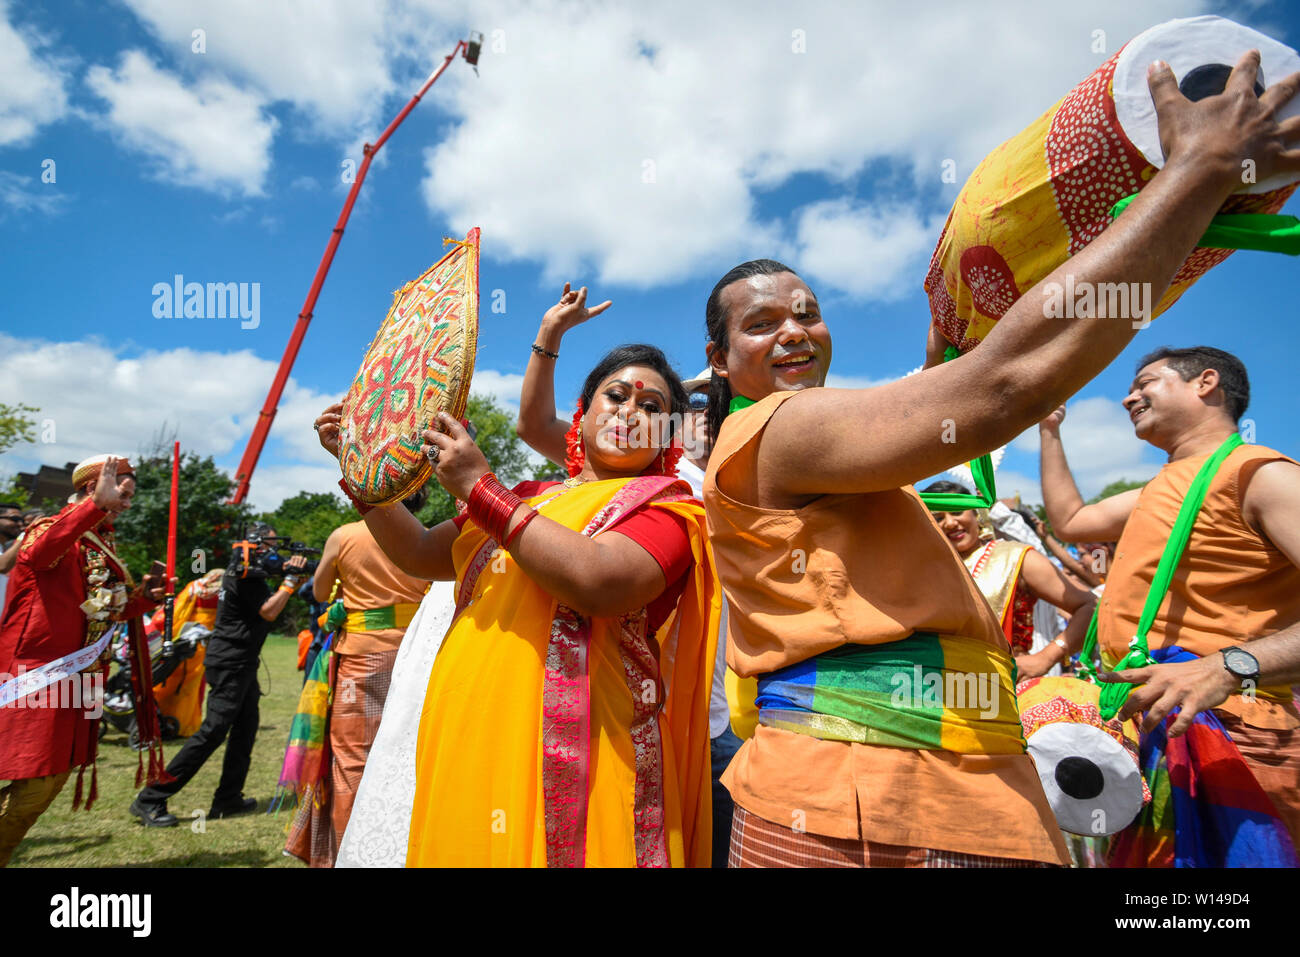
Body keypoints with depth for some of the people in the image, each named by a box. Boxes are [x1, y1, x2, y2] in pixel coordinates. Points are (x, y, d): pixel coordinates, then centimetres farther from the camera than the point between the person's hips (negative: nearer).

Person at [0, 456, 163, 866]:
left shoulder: (103, 548, 15)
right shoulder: (54, 530, -11)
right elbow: (34, 555, -38)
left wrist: (144, 597, 6)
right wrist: (96, 504, -44)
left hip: (72, 679, 9)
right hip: (36, 676, -9)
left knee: (55, 774, 13)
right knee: (35, 783, -7)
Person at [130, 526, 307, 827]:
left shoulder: (244, 571, 14)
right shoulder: (246, 574, -16)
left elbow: (270, 602, 20)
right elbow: (269, 612, -17)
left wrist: (290, 575, 8)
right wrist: (291, 578, -16)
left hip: (241, 663, 11)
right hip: (229, 663, -11)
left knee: (245, 729, 11)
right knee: (213, 731, -10)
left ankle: (228, 799, 16)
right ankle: (150, 799, -3)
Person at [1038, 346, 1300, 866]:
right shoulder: (1160, 489, 22)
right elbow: (1070, 521, 30)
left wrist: (1228, 667, -35)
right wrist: (1049, 428, 33)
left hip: (1218, 728, -8)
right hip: (1150, 721, 8)